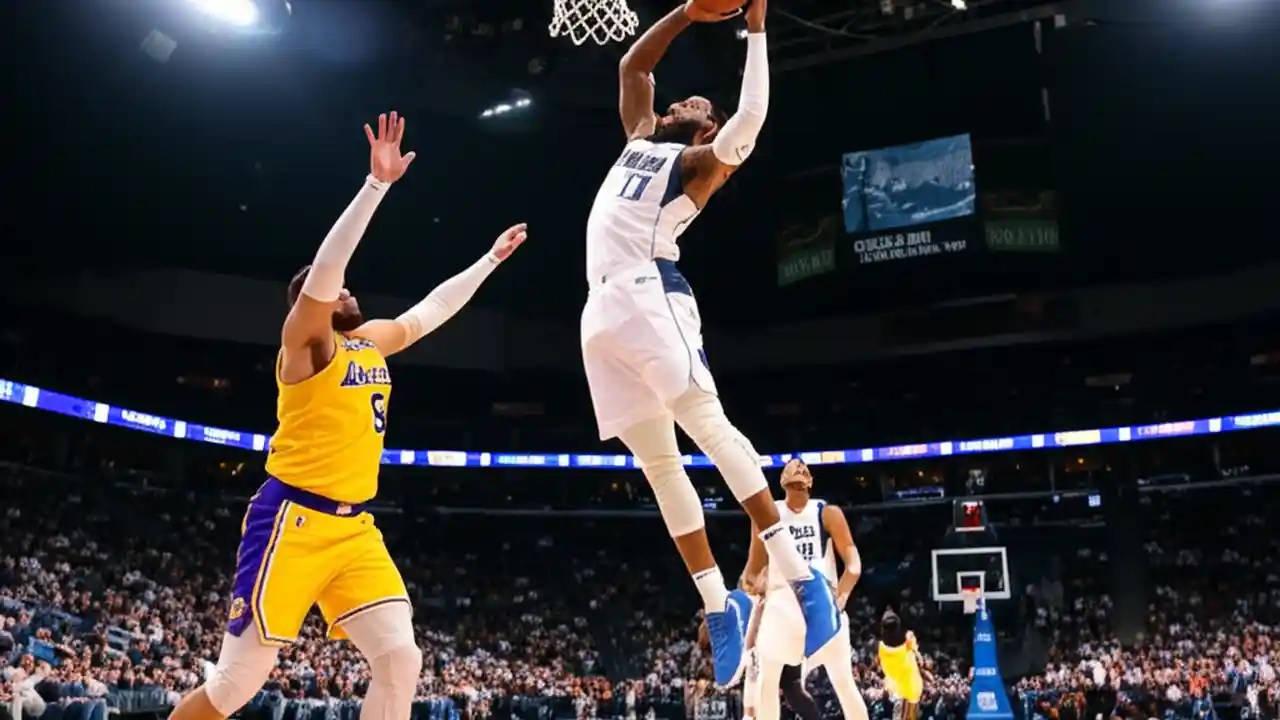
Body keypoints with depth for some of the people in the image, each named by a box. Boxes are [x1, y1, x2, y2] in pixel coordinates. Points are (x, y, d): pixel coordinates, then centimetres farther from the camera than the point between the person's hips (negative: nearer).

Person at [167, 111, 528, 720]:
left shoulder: (371, 342, 16)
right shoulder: (306, 341, -4)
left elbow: (431, 310, 29)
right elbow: (325, 265, -20)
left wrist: (489, 260, 32)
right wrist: (378, 181, -24)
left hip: (354, 527, 7)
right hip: (293, 520, -7)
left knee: (401, 660, -7)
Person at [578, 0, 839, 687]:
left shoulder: (700, 161, 9)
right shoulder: (639, 140, 29)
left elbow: (750, 118, -9)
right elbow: (632, 65, 35)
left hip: (648, 296, -7)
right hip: (602, 310, 7)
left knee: (708, 425, -20)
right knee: (657, 461, 1)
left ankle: (801, 577, -21)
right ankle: (719, 604, 2)